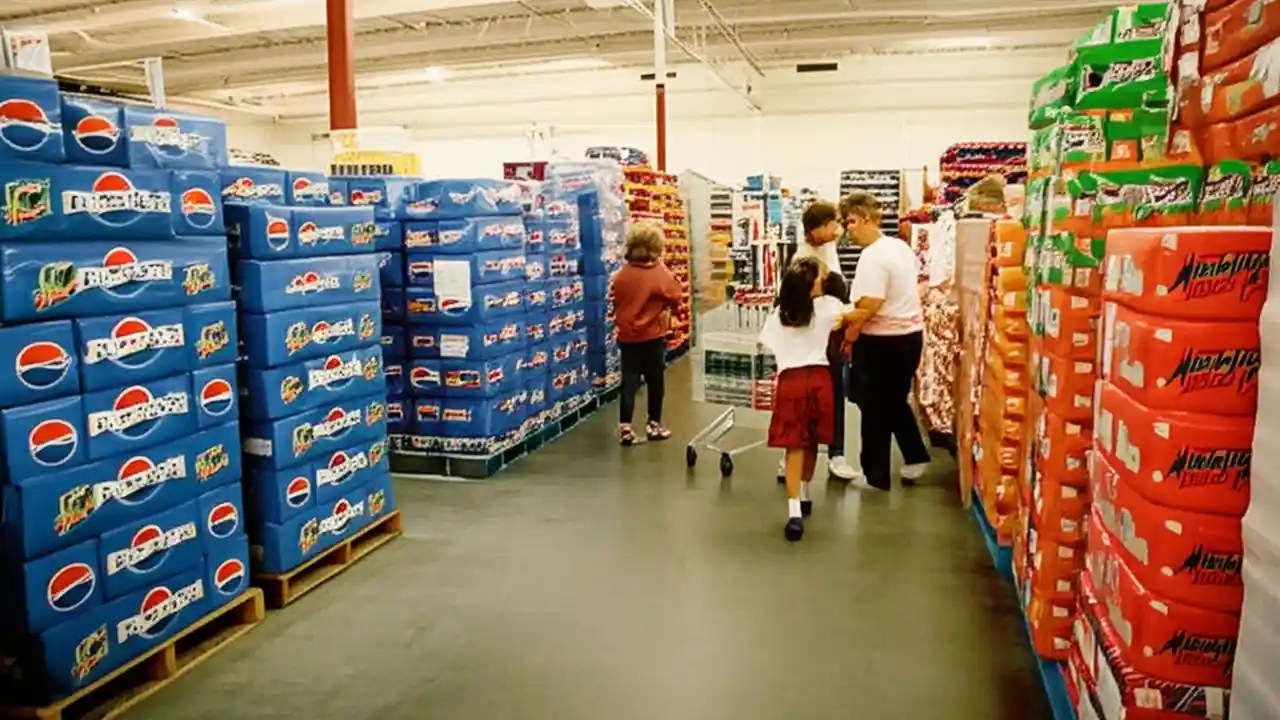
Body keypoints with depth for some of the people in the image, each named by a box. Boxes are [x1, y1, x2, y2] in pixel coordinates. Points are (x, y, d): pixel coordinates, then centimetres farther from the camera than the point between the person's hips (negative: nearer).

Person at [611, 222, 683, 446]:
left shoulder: (620, 275, -2)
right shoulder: (661, 274, -13)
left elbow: (616, 304, 8)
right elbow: (677, 299, -5)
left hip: (627, 336, 3)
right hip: (654, 336, -3)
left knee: (629, 382, 5)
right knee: (655, 380, 11)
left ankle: (625, 428, 1)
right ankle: (654, 425, 20)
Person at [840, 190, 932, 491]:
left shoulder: (873, 255, -21)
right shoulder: (901, 246, 9)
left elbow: (870, 304, -29)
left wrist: (849, 331, -14)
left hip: (881, 342, -9)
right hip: (910, 334, 9)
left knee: (875, 409, 5)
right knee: (896, 401, 25)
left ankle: (876, 475, 15)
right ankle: (915, 457, 27)